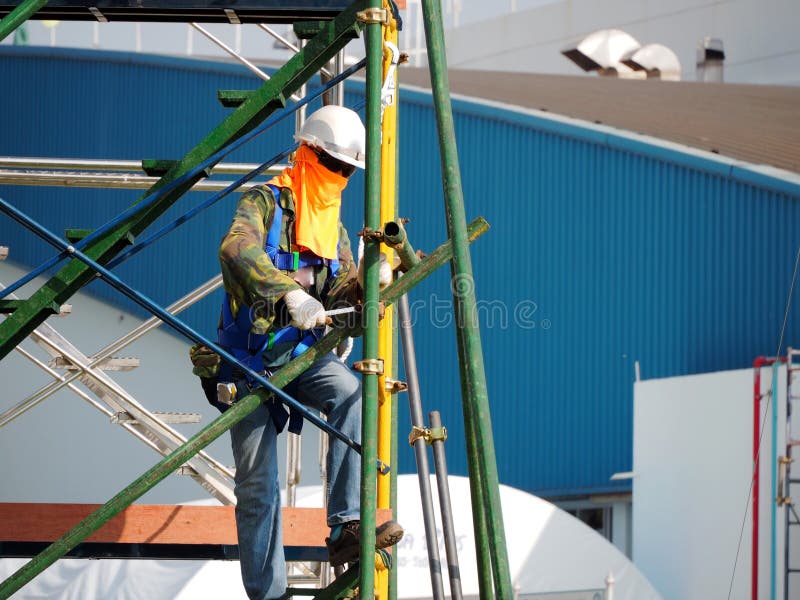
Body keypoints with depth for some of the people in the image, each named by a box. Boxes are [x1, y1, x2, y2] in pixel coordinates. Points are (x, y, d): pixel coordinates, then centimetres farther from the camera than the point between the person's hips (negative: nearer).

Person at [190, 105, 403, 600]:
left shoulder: (333, 226, 14)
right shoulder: (266, 202, -7)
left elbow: (342, 291, 11)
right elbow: (237, 248, -29)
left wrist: (368, 279, -13)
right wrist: (290, 292, -44)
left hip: (303, 352, 4)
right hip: (251, 355, -4)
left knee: (351, 394, -28)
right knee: (258, 483, -3)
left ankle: (347, 527, -33)